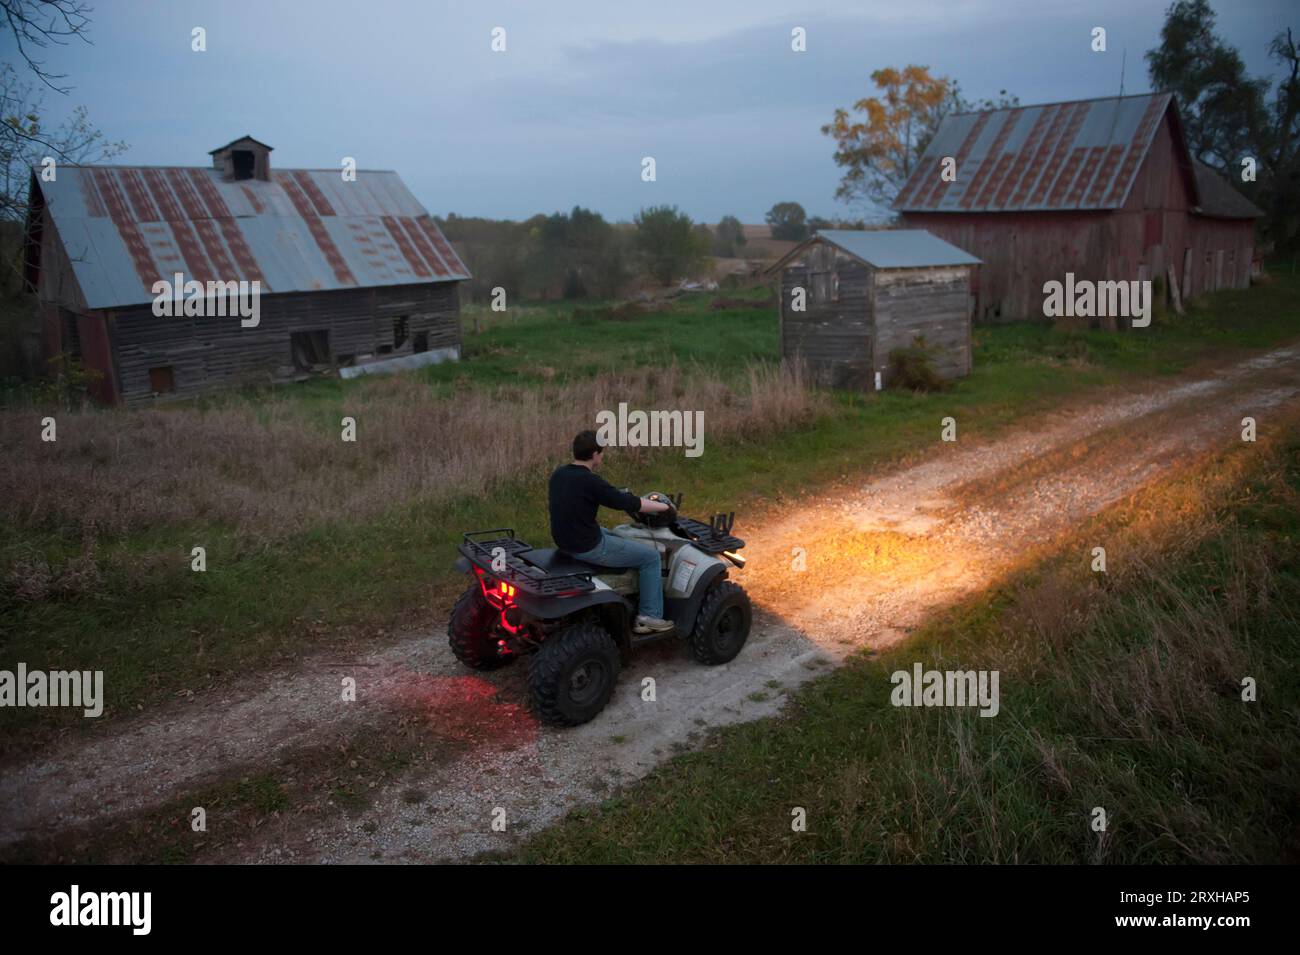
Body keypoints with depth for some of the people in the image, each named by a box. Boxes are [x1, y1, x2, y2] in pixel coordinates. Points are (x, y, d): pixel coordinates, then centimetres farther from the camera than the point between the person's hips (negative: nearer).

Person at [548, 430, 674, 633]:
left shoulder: (559, 474, 1)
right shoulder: (591, 482, -24)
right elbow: (633, 504, -19)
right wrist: (665, 506, -2)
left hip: (564, 540, 9)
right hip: (588, 547, -9)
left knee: (613, 536, 36)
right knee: (650, 556, 4)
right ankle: (649, 617, 10)